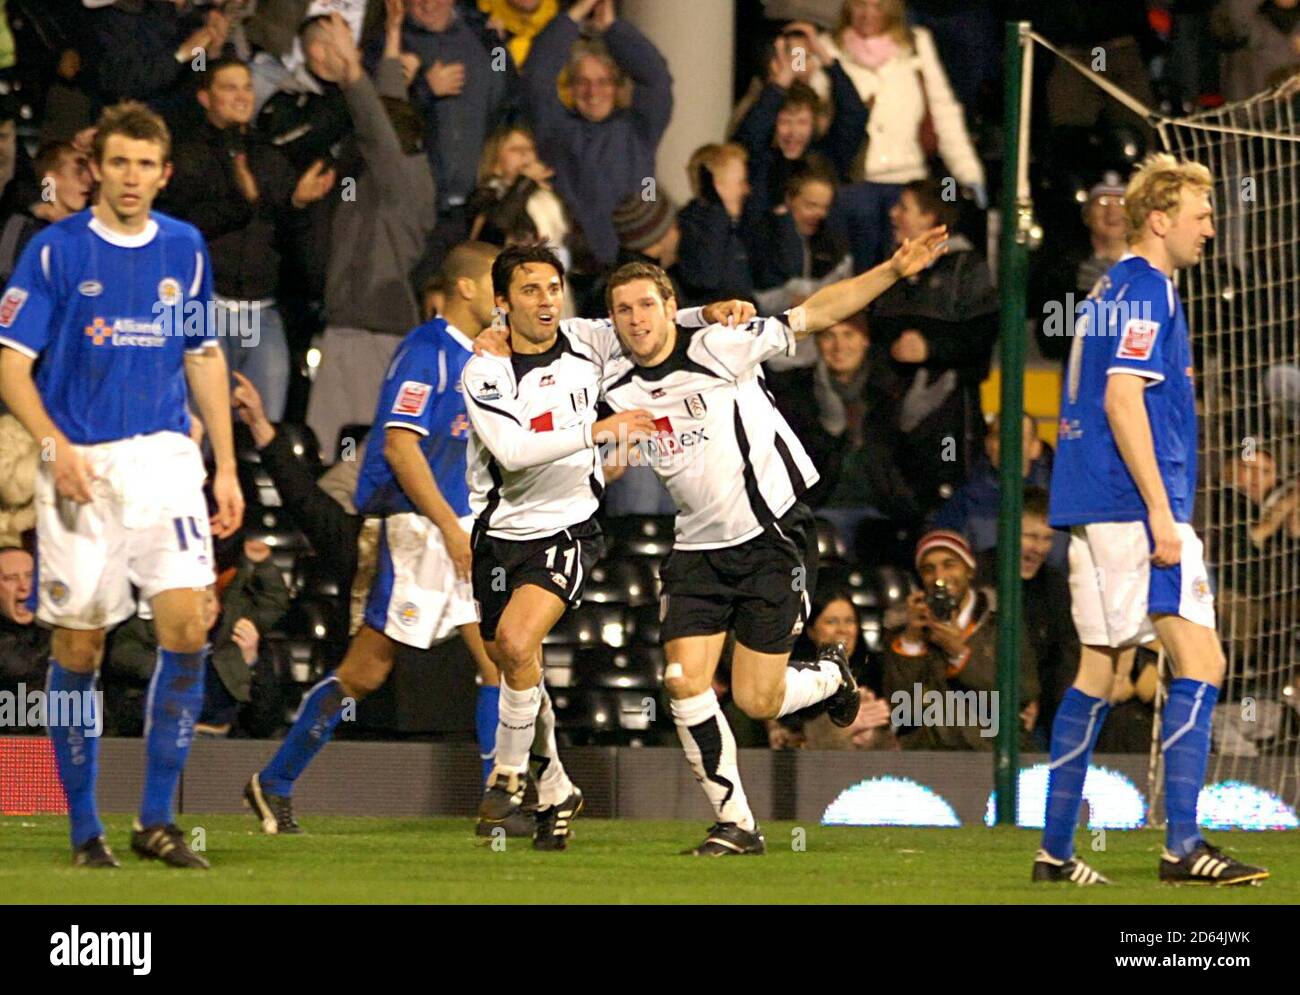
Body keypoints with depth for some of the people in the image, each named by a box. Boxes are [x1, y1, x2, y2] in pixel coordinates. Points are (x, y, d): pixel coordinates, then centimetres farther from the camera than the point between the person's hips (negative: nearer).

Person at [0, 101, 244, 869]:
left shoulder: (185, 249, 8)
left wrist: (226, 466, 12)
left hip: (166, 458, 2)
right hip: (82, 466, -2)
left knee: (188, 622, -12)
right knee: (80, 644, 1)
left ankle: (158, 820, -3)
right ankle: (84, 827, 13)